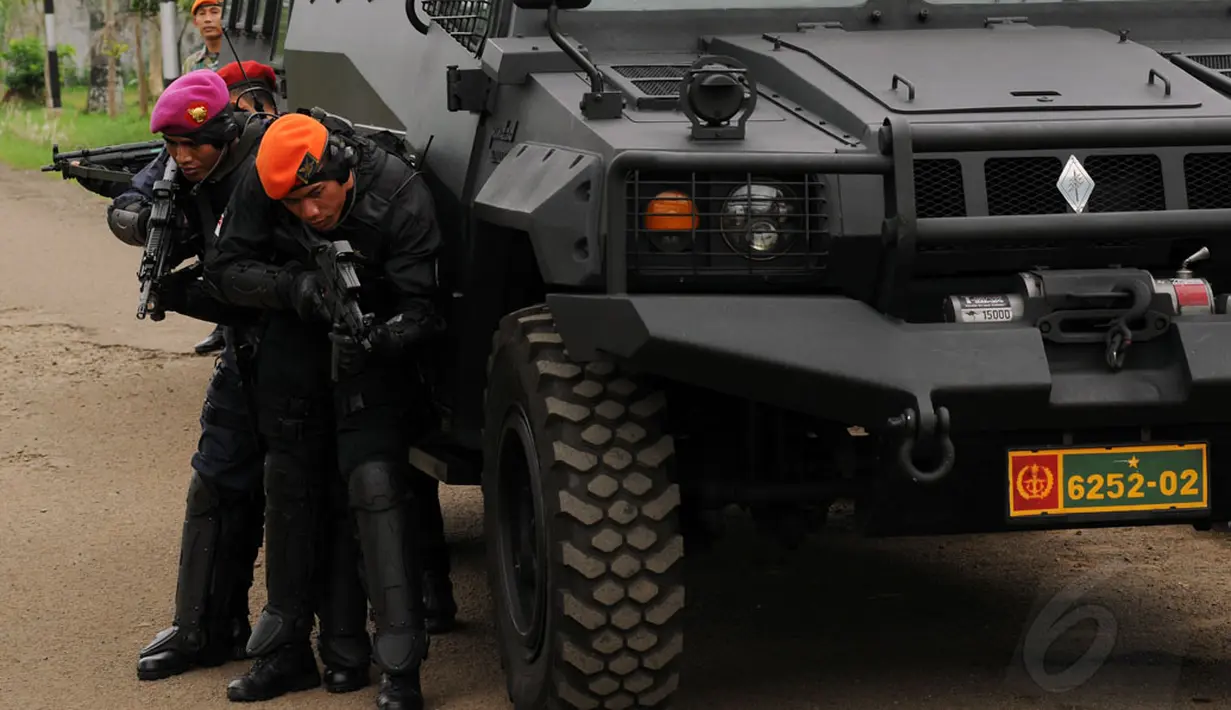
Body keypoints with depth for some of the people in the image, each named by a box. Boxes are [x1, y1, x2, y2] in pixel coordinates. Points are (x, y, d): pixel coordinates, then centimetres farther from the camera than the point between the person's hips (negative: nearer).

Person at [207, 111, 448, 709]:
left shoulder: (400, 196, -27)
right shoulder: (260, 186, -19)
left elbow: (422, 307, -24)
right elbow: (226, 268, -13)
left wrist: (378, 340, -44)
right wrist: (291, 286, -32)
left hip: (372, 344, -4)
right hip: (294, 341, 4)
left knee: (377, 488, -17)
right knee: (289, 488, 10)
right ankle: (284, 643, 26)